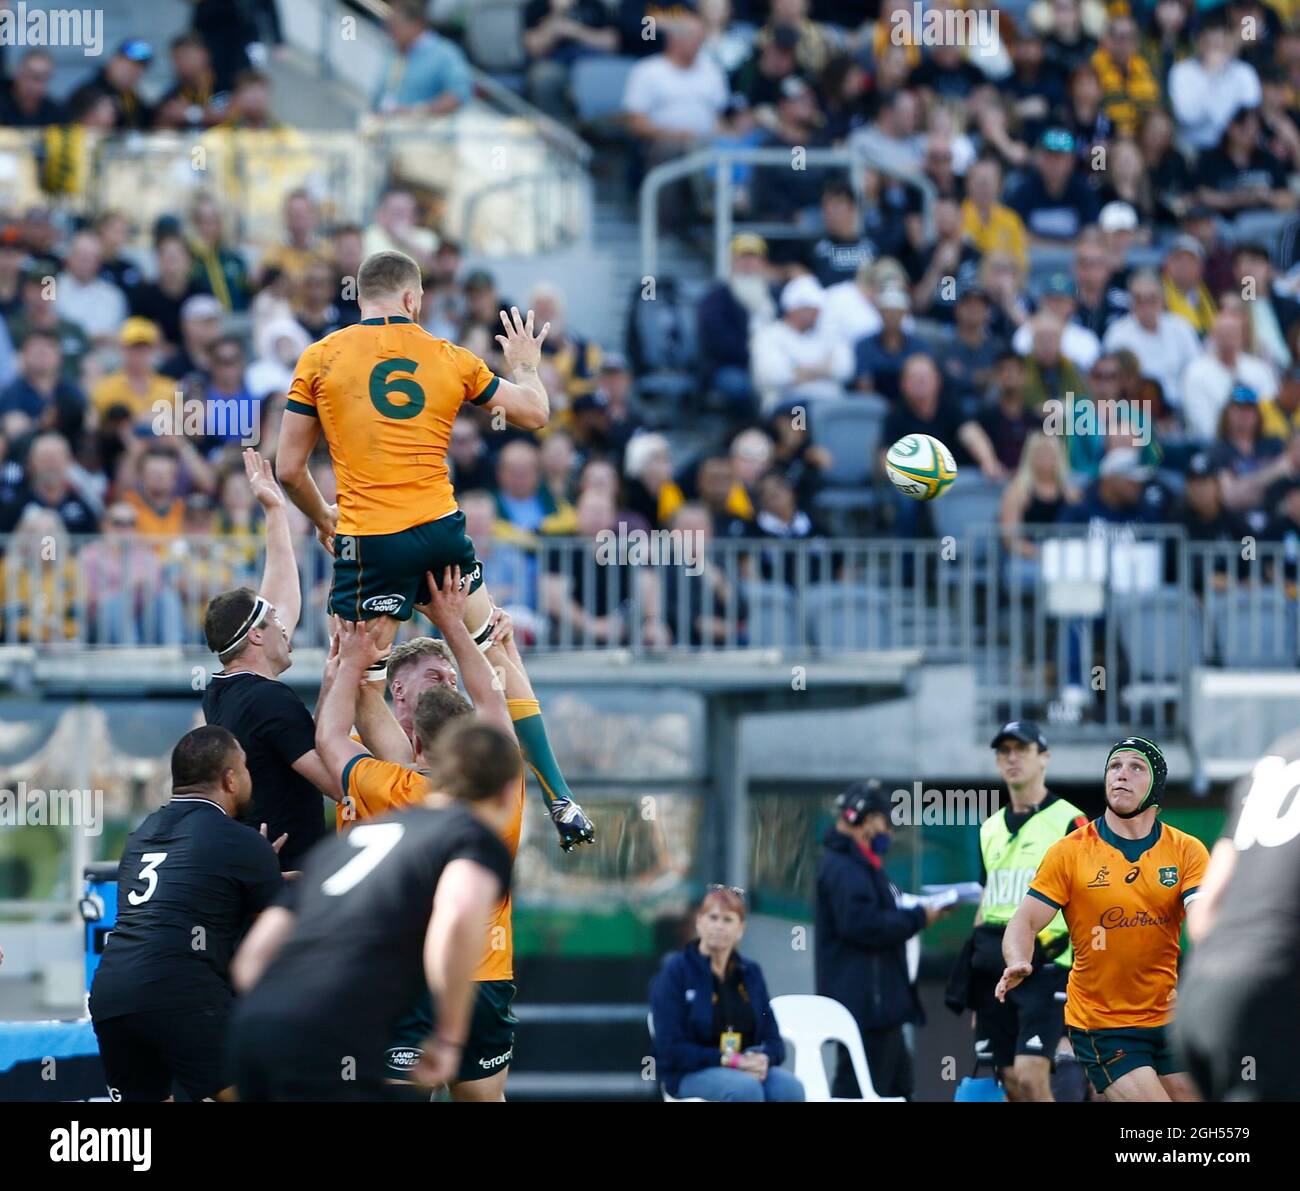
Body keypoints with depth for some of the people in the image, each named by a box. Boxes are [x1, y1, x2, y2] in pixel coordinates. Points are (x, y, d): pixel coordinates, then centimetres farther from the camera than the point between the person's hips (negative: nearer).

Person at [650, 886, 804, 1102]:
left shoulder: (750, 973, 15)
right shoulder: (674, 971, -1)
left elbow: (773, 1040, 14)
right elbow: (671, 1049, -8)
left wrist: (763, 1059, -12)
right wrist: (730, 1061, -17)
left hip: (748, 1069, 5)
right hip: (691, 1074, -4)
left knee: (790, 1087, -28)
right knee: (746, 1088, -36)